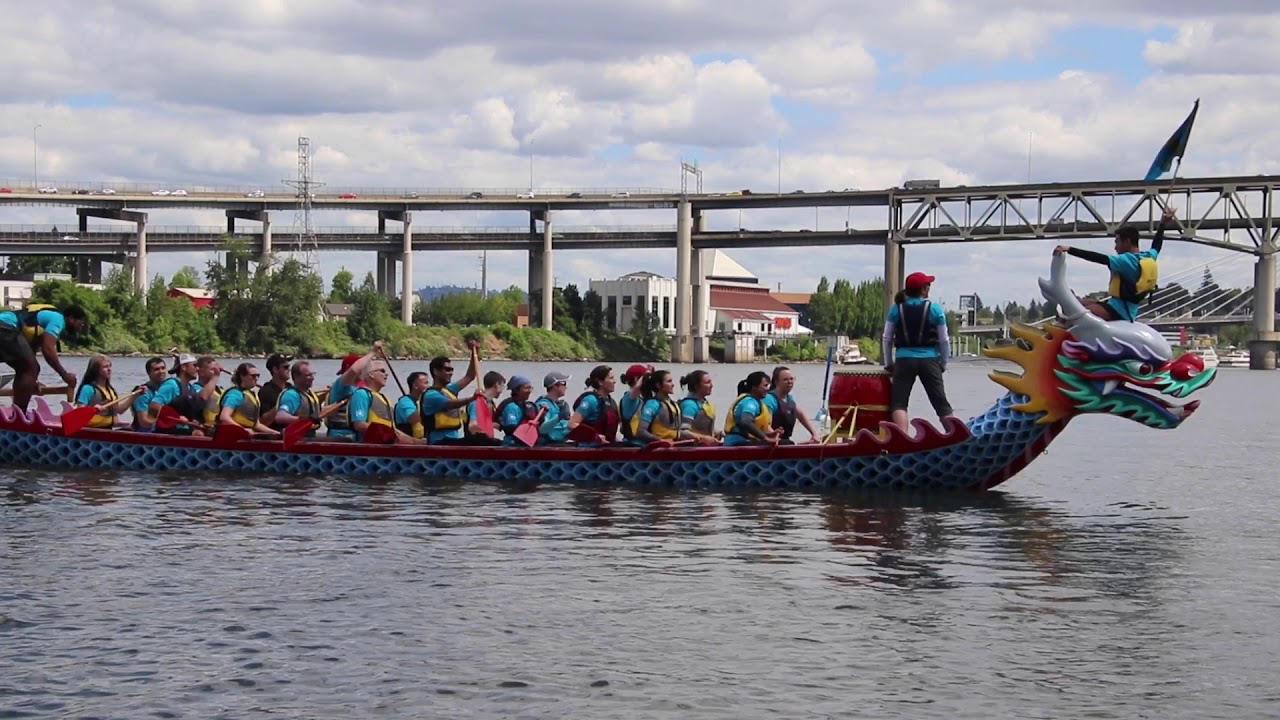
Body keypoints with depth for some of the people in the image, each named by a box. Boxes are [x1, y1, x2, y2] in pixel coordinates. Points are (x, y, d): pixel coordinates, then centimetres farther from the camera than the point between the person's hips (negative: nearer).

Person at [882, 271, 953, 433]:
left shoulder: (897, 309, 4)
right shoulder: (935, 310, 0)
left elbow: (887, 338, 7)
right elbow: (944, 341, 3)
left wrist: (889, 363, 17)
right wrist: (943, 364, 15)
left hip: (904, 360, 0)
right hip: (929, 360, 0)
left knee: (899, 403, -1)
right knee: (941, 403, 8)